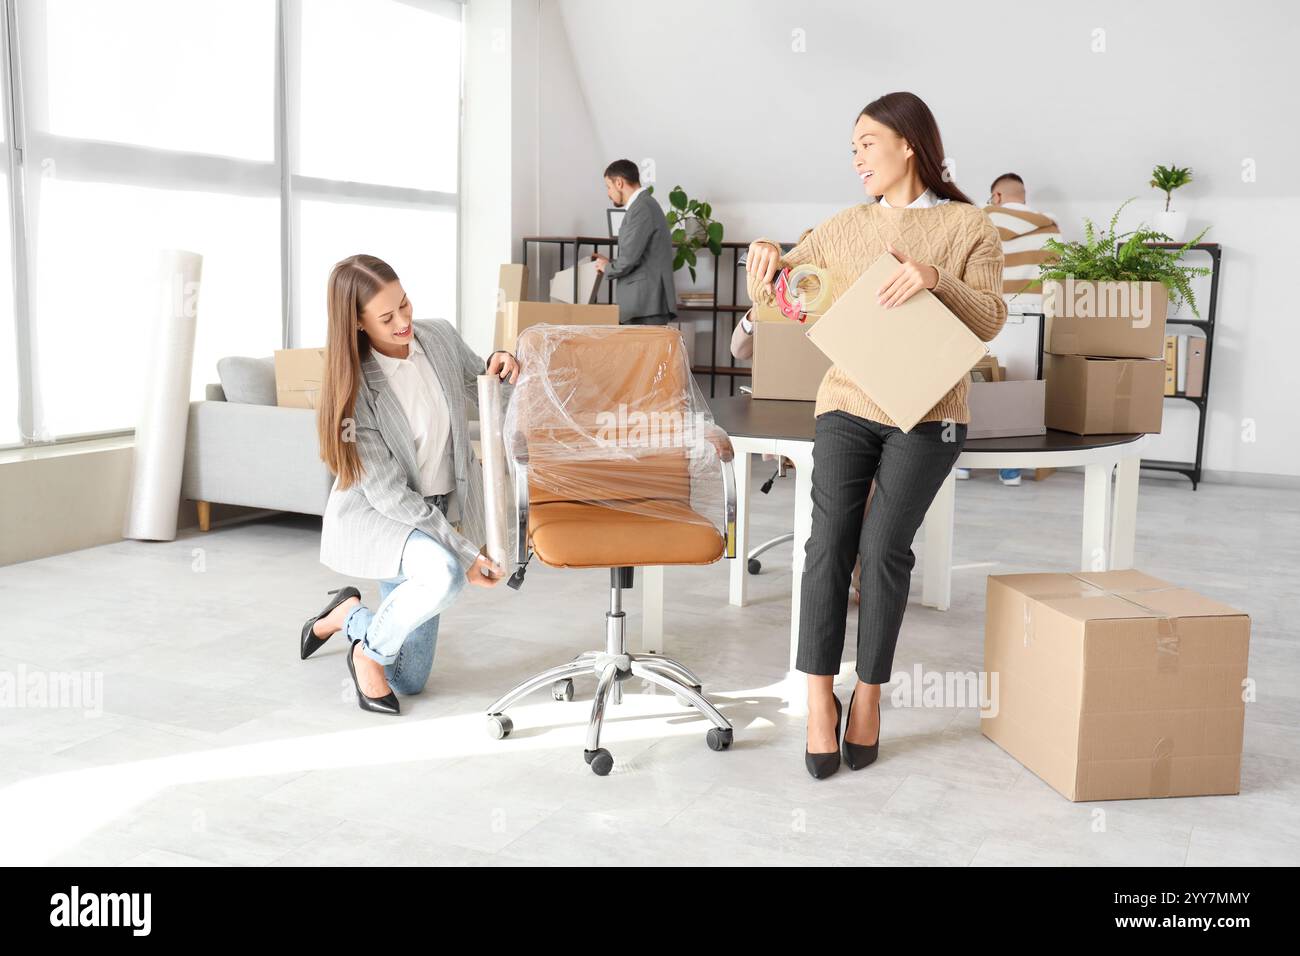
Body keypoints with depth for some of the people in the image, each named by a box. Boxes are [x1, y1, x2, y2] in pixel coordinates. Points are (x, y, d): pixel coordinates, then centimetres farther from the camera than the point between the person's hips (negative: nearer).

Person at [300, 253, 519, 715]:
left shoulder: (440, 337, -10)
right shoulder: (355, 387, -23)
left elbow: (477, 390, 11)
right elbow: (388, 494, -23)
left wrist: (496, 370, -13)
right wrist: (464, 553, -24)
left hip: (439, 510, 5)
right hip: (376, 516, -5)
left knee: (409, 680, 8)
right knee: (444, 573, -40)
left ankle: (350, 614, 40)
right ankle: (369, 649, -9)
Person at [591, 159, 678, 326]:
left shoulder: (642, 208, -13)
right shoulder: (644, 204, 19)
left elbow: (630, 258, -18)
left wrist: (607, 268, 0)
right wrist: (612, 262, 14)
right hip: (645, 303, 10)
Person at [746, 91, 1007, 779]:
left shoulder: (968, 226, 4)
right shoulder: (843, 229, 12)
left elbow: (990, 321, -5)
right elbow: (771, 297, 15)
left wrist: (937, 278, -22)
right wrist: (765, 264, -7)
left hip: (927, 413, -2)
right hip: (847, 405, 3)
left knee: (884, 546, -7)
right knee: (830, 538, -11)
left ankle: (869, 693, 10)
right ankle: (820, 698, -4)